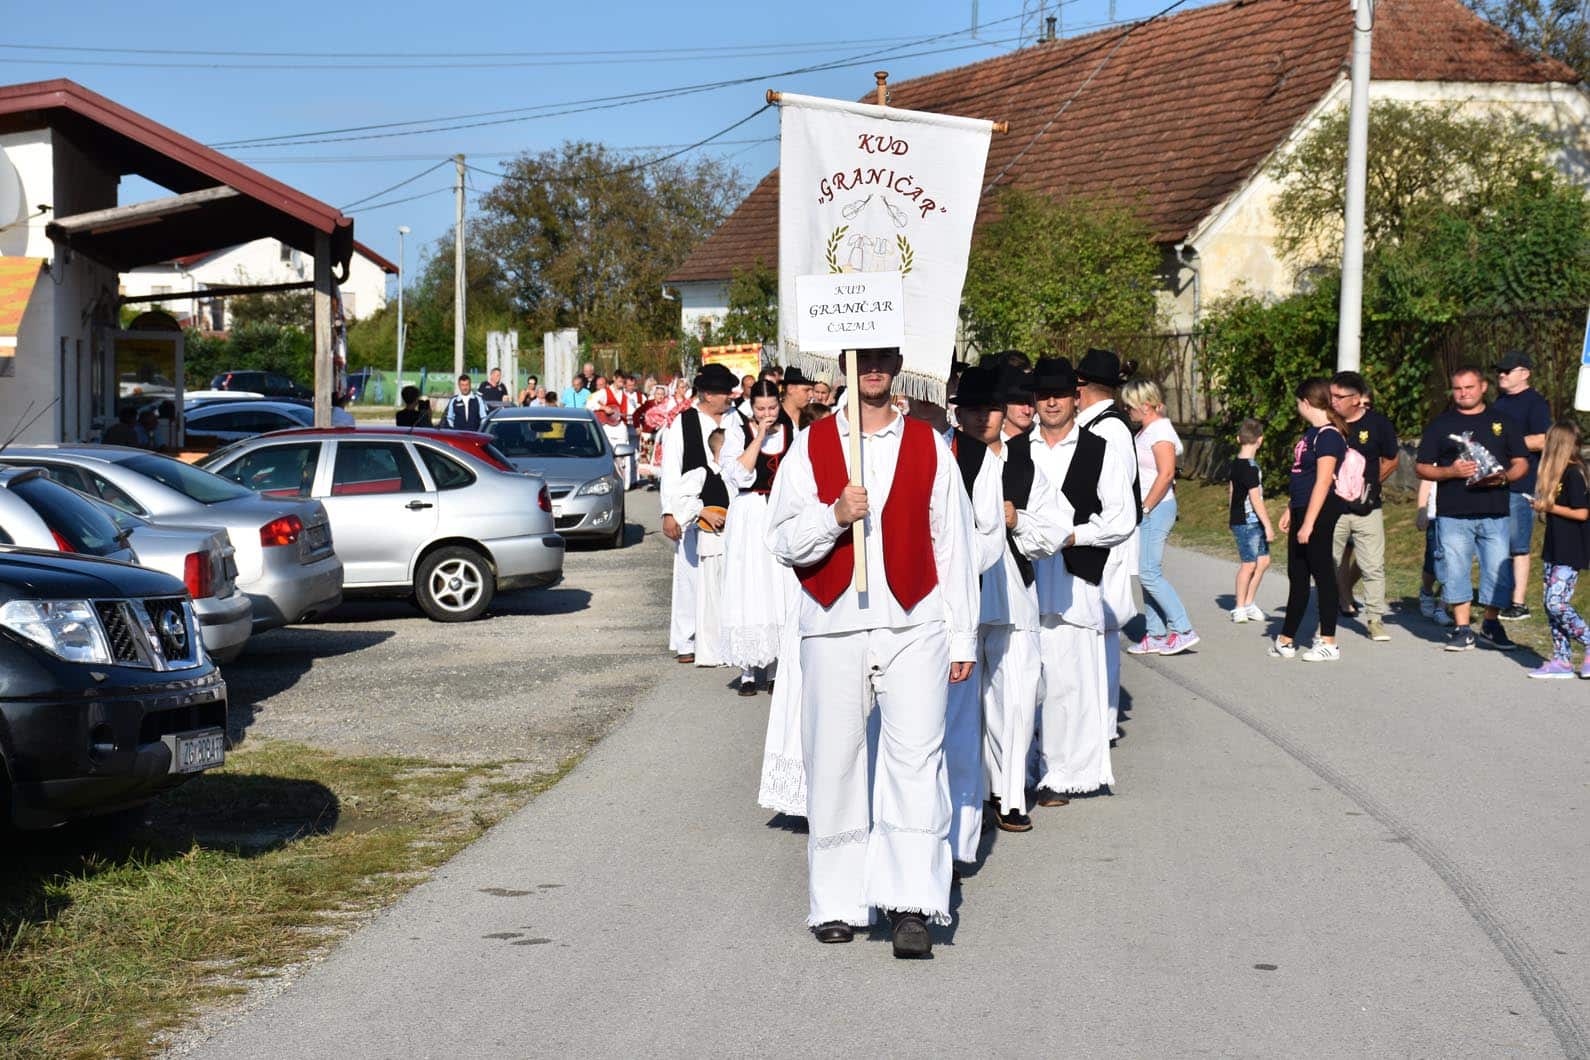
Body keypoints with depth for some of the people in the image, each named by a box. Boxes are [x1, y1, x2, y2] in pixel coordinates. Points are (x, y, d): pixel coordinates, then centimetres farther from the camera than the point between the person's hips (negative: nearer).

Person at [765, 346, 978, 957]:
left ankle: (913, 905, -12)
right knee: (834, 766, 3)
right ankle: (836, 903, 13)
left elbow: (951, 546, 9)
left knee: (915, 761, -10)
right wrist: (834, 516, -16)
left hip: (914, 628, 0)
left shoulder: (928, 447, 8)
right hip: (833, 629, 0)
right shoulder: (810, 446, 7)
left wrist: (962, 637, 7)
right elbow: (782, 541, 2)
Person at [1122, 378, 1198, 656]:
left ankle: (1183, 630, -8)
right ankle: (1155, 635, 13)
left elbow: (1166, 474, -21)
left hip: (1156, 509, -10)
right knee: (1148, 574, 10)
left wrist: (1144, 508, -18)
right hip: (1144, 511, 10)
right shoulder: (1145, 431, 16)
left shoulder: (1160, 431, -13)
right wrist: (1141, 510, 15)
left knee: (1150, 574, -11)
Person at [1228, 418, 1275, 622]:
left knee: (1263, 560, 12)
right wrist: (1268, 525, -16)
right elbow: (1255, 498, -20)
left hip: (1246, 521, 9)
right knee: (1249, 564, -2)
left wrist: (1239, 519, 27)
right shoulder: (1250, 467, -19)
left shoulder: (1236, 464, 9)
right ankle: (1240, 609, 6)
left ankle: (1249, 603, 19)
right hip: (1248, 522, -9)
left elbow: (1233, 492, 19)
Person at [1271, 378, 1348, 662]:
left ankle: (1329, 644, 1)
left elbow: (1323, 482, -21)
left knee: (1322, 573, -4)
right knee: (1297, 576, 14)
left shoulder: (1328, 435, -16)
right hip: (1303, 509, 10)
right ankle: (1286, 640, 21)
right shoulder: (1311, 432, 14)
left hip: (1320, 511, -10)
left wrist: (1308, 523, -22)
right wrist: (1290, 511, 21)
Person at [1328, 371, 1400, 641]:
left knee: (1373, 566, -1)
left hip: (1367, 508, -1)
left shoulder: (1377, 424, -2)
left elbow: (1390, 461, 11)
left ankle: (1374, 619, 10)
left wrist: (1369, 484, 7)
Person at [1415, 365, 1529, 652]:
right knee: (1455, 571, -2)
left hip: (1495, 512, 1)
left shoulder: (1502, 422, 13)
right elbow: (1422, 467, 7)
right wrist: (1451, 471, -11)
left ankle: (1492, 624, 17)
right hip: (1453, 514, -1)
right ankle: (1462, 628, 7)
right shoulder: (1441, 424, 9)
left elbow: (1521, 463, 13)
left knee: (1498, 569, 0)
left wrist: (1504, 477, -9)